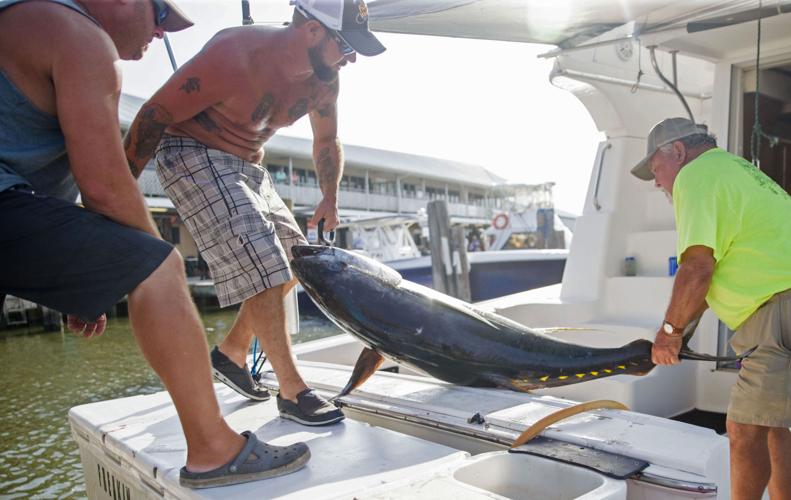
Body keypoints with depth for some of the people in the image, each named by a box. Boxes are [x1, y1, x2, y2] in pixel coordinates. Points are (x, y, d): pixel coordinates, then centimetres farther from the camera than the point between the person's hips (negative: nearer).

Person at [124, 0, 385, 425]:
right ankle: (292, 392, -9)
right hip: (192, 154, -8)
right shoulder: (235, 52, -27)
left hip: (247, 164, 8)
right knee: (261, 268, -19)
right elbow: (156, 113, -22)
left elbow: (326, 141, 13)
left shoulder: (323, 78, -5)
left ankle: (231, 351, 21)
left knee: (295, 260, 6)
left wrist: (330, 199, 1)